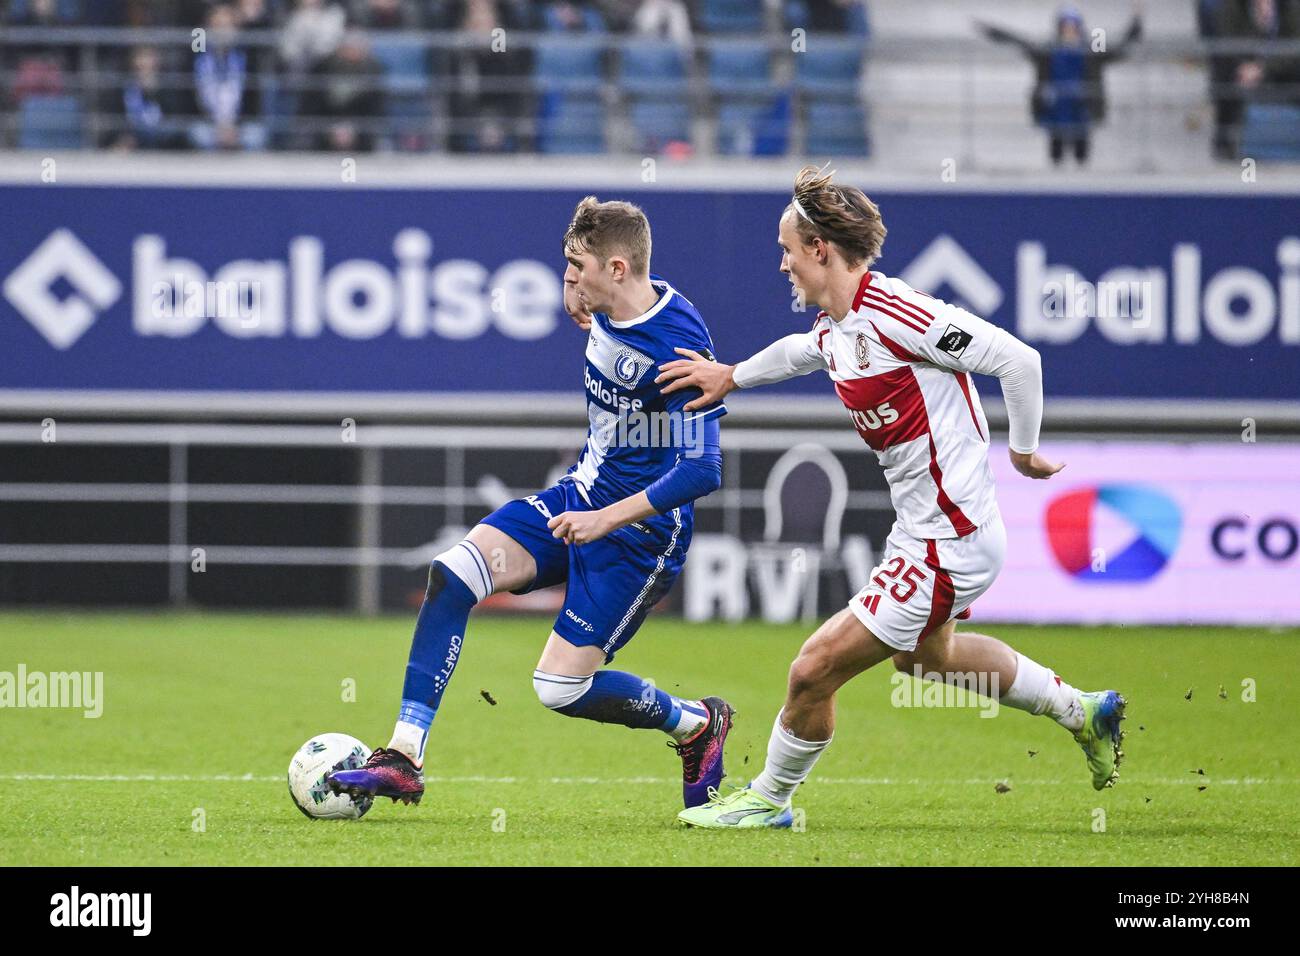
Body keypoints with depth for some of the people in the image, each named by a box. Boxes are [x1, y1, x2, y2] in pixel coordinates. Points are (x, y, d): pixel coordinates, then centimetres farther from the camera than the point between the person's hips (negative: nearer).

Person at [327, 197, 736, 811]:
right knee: (451, 574, -12)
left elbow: (701, 471, -27)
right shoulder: (612, 309, 1)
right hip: (582, 495, 8)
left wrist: (604, 520, -28)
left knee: (561, 687, -10)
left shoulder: (679, 346, -25)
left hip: (640, 527, -8)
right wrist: (585, 314, 10)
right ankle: (405, 756, -11)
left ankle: (696, 724, 18)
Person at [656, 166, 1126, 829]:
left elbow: (1018, 361, -23)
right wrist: (730, 376, 29)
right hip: (921, 531, 10)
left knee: (814, 671, -5)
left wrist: (1023, 450, -11)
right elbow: (801, 351, 32)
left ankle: (769, 798, 18)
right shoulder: (833, 328, 4)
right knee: (925, 656, 34)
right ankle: (1082, 712, 46)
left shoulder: (895, 313, -25)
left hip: (949, 545, -10)